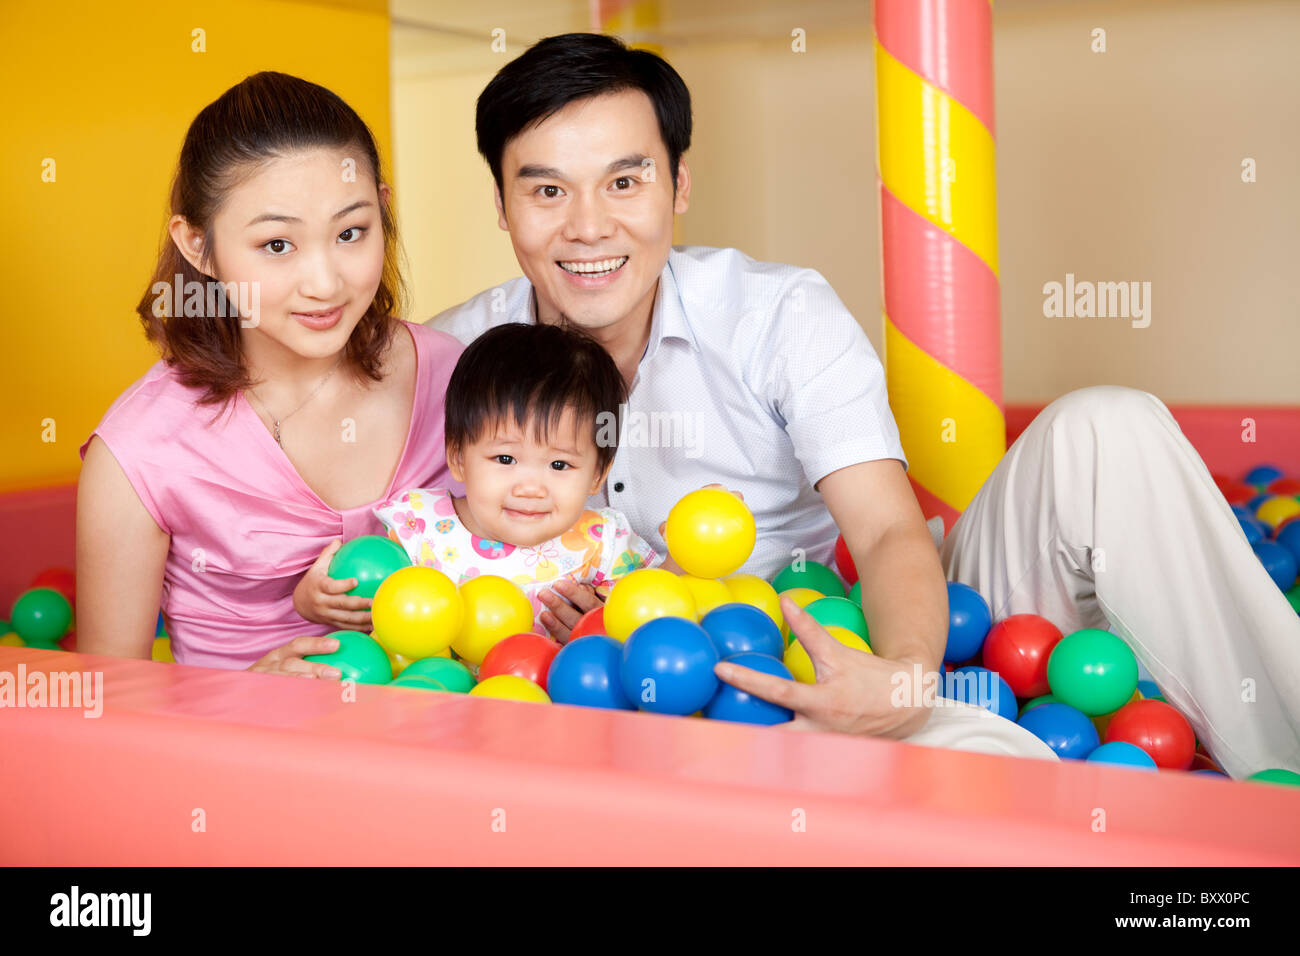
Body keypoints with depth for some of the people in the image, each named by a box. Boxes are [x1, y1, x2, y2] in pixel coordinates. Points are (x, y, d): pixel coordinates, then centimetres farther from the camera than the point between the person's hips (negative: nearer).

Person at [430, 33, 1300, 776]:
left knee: (1103, 431, -20)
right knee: (978, 756, -39)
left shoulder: (781, 315, -6)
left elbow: (889, 530, -15)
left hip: (855, 647, 2)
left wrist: (906, 673, -38)